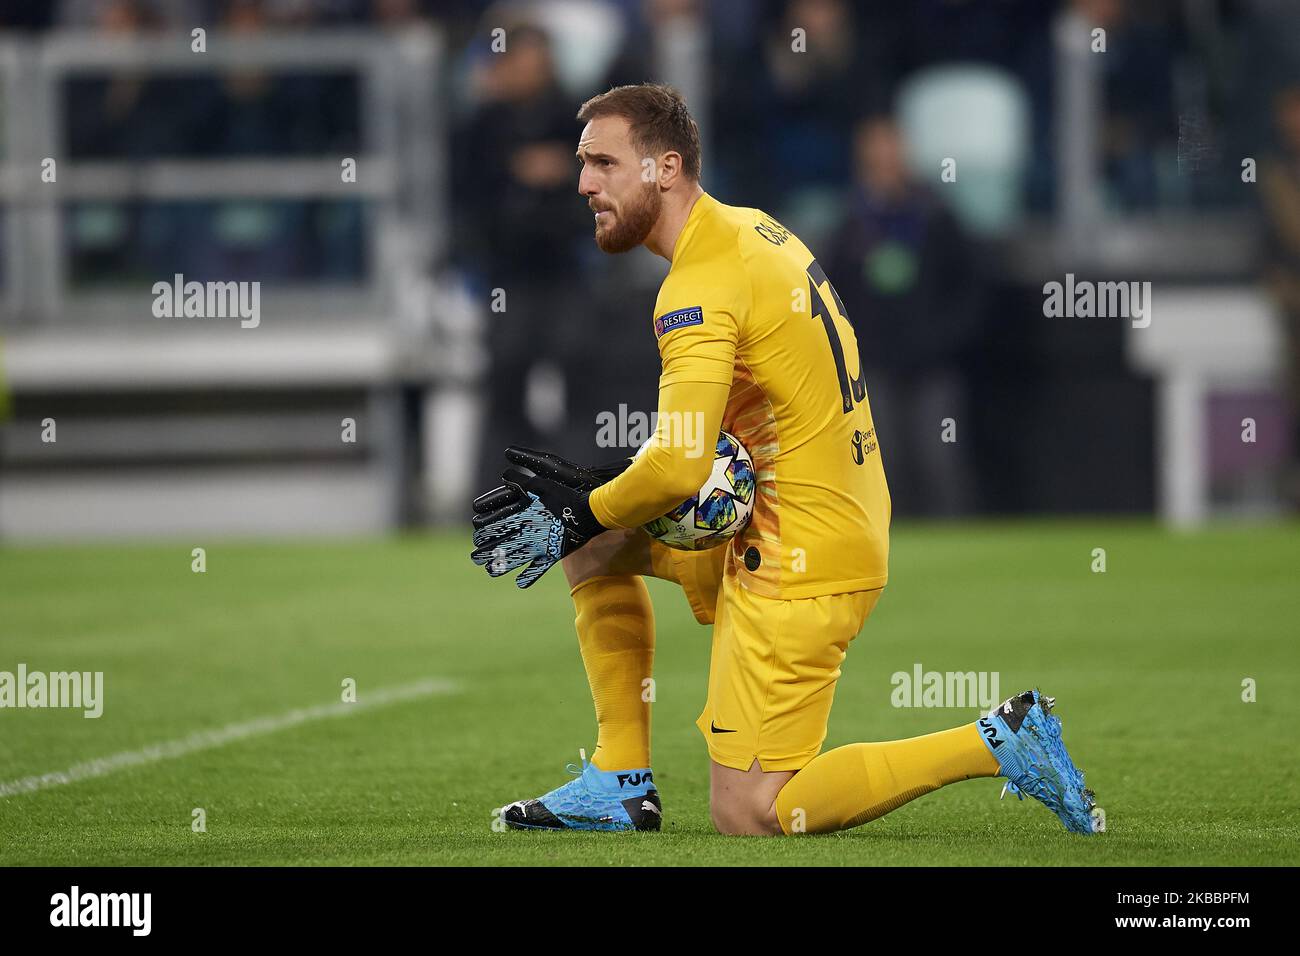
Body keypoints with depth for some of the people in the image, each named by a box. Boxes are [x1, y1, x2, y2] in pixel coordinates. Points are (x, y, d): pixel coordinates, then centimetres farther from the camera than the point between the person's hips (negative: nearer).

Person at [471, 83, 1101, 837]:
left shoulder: (701, 285, -19)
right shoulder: (753, 230, 10)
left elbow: (679, 468, -26)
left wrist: (585, 513, -8)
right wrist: (595, 494, 6)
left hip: (800, 563, -10)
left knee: (747, 814, -6)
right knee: (595, 540, 17)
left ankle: (996, 743, -5)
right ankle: (623, 781, 18)